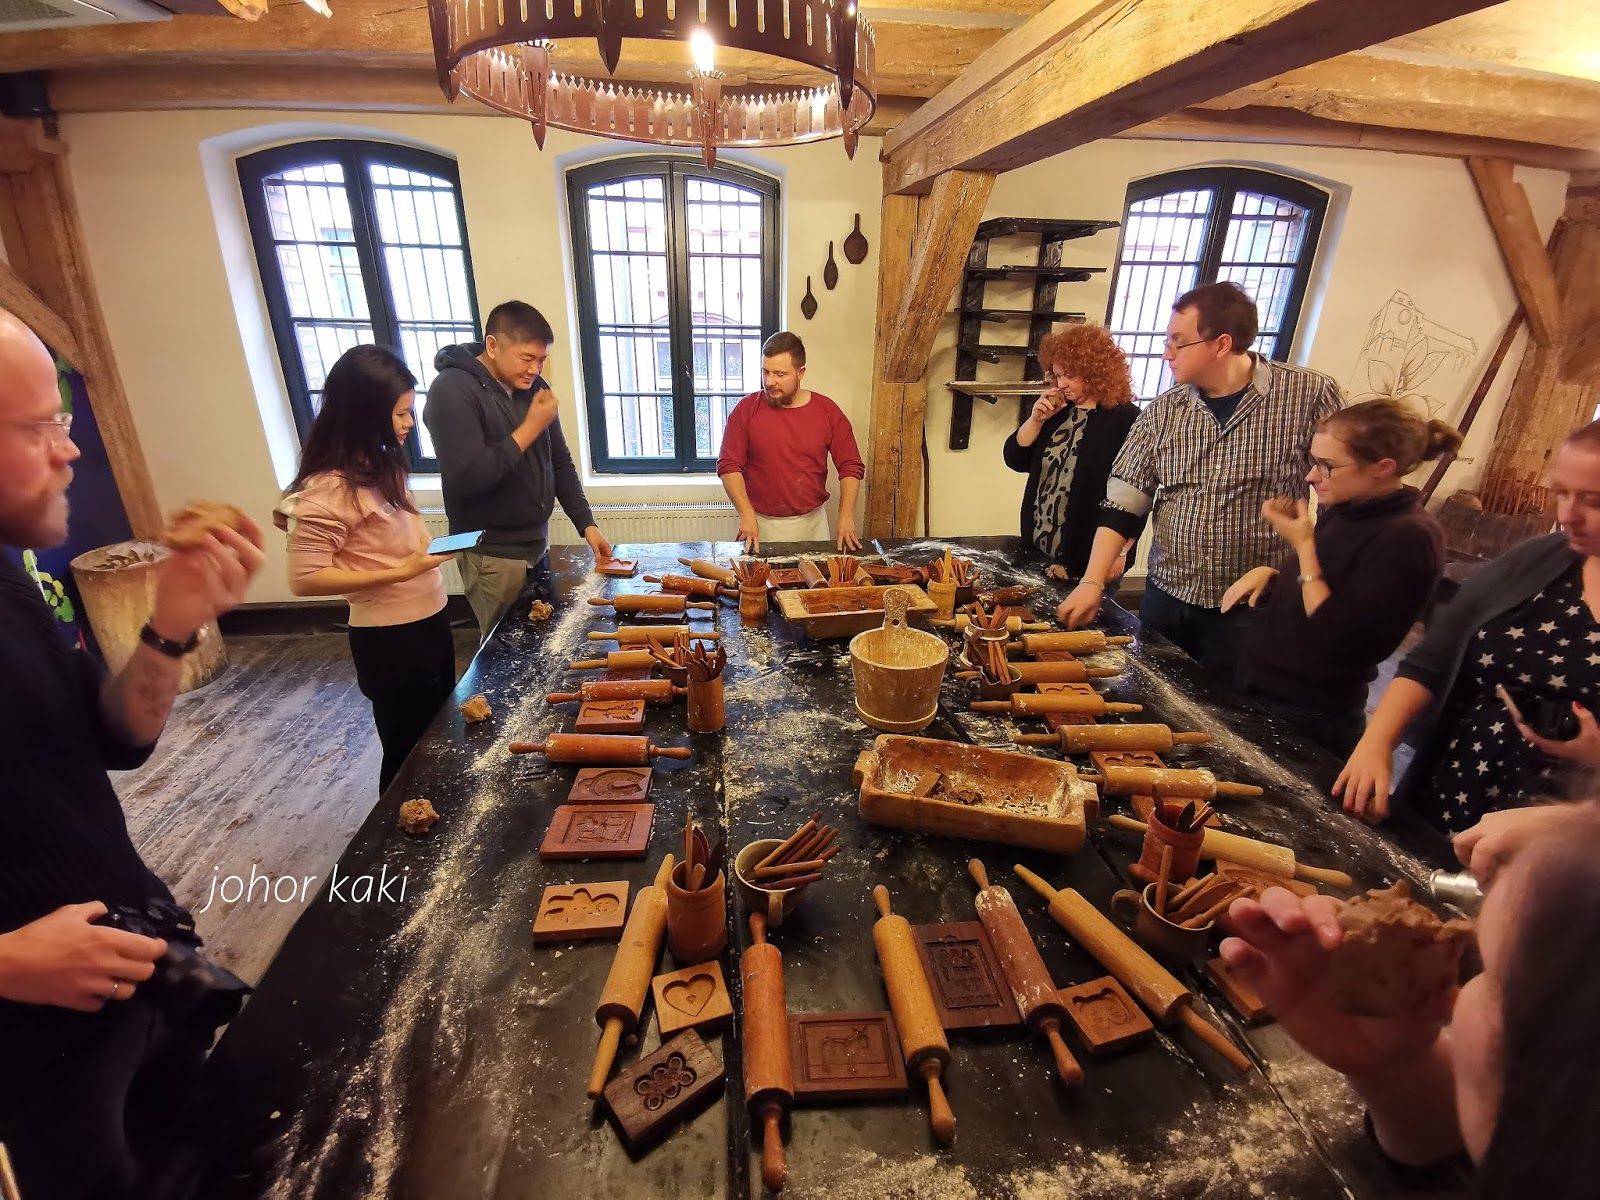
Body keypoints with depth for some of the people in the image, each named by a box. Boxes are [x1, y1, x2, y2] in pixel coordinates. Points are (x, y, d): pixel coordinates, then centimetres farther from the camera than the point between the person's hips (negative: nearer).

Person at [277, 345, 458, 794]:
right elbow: (304, 579, -21)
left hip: (429, 621, 9)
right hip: (390, 639, -8)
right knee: (408, 750, 11)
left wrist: (428, 551, -3)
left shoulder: (381, 466, 5)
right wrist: (397, 573, -25)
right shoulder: (329, 490, -21)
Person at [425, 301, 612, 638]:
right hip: (492, 555, -6)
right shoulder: (451, 390, -15)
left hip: (536, 545, 7)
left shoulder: (533, 387, 5)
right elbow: (467, 477, -26)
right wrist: (530, 428, -21)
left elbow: (559, 462, 11)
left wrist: (586, 524, 2)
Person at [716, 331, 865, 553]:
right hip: (761, 525, -1)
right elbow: (729, 466, -8)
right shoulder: (746, 410, -6)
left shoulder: (827, 411, -3)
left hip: (812, 523, 1)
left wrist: (846, 516, -13)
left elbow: (851, 467, -2)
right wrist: (747, 514, -20)